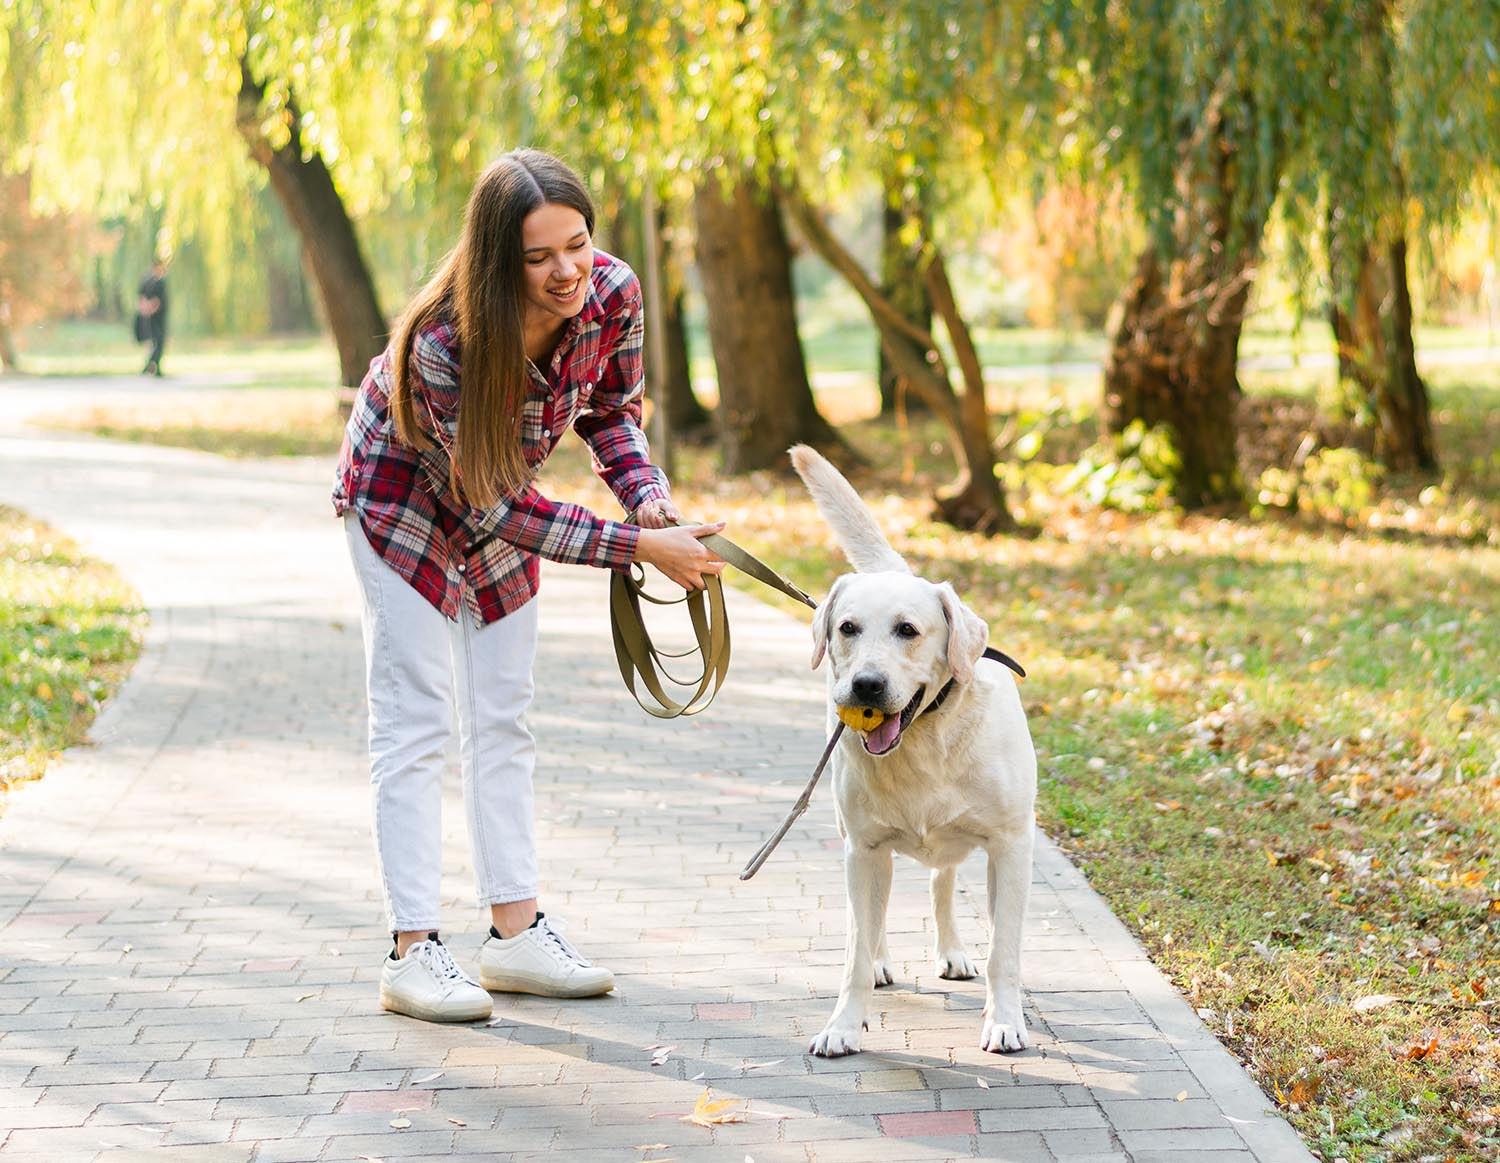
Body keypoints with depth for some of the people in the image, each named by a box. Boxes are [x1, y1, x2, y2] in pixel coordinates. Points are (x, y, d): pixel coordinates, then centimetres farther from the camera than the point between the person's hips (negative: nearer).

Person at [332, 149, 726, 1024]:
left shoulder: (613, 295, -26)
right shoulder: (443, 342, -40)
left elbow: (614, 410, -4)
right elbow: (495, 505, -34)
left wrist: (650, 495, -23)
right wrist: (641, 548, -36)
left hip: (501, 496, 6)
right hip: (405, 496, -6)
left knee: (503, 718, 9)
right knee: (415, 720, -7)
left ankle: (517, 930, 16)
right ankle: (414, 950, -5)